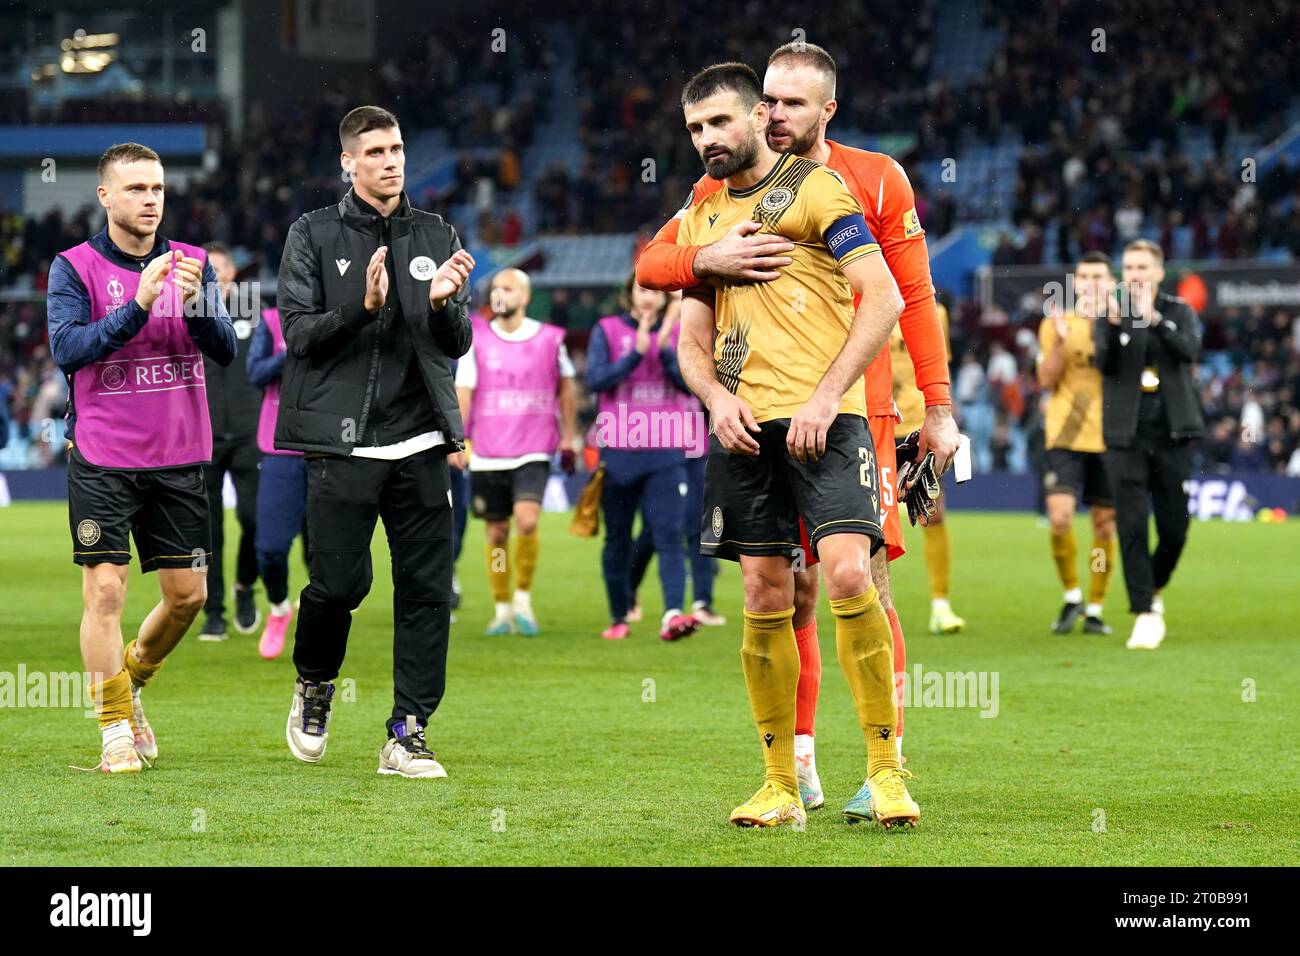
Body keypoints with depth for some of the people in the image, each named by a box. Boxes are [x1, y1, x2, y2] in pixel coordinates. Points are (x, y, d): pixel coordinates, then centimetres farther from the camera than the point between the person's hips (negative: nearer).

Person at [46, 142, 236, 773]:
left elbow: (225, 350, -2)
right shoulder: (74, 267, -2)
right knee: (105, 590, -9)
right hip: (102, 460, -4)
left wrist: (194, 303, -22)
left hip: (180, 458, 4)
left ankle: (129, 684, 31)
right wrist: (138, 306, -26)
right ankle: (116, 732, 0)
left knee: (187, 594, 5)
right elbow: (67, 348, -15)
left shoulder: (192, 264, 7)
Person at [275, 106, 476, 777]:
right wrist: (364, 308, -18)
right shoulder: (314, 235, 5)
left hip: (420, 443, 3)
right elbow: (298, 333, -2)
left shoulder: (436, 238, 13)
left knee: (427, 590, -2)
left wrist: (443, 304, -12)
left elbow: (458, 344, 10)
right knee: (340, 582, -6)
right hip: (341, 443, -3)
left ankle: (407, 735, 3)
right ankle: (314, 685, 24)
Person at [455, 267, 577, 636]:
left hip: (534, 452, -1)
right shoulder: (476, 339, 2)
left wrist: (569, 439, 16)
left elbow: (565, 387, 16)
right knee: (497, 532, 5)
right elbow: (463, 392, 0)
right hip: (488, 453, 1)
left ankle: (524, 599, -1)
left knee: (527, 521, -20)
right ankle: (502, 609, 19)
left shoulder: (550, 339, 3)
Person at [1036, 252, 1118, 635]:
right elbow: (1046, 380, -1)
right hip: (1065, 436, -1)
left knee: (1105, 525, 3)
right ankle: (1071, 597, 7)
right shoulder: (1056, 324, 6)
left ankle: (1094, 610, 14)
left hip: (1109, 439, 1)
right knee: (1060, 519, -14)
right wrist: (1060, 341, -17)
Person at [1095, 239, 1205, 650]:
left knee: (1174, 529, 4)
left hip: (1171, 434, 1)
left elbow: (1190, 350, -15)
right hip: (1126, 438, -1)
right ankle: (1145, 615, -4)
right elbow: (1105, 362, -14)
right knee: (1132, 526, -8)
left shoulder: (1179, 312, 4)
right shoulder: (1110, 315, 2)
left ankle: (1152, 590, 30)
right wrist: (1113, 325, -34)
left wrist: (1153, 318, -30)